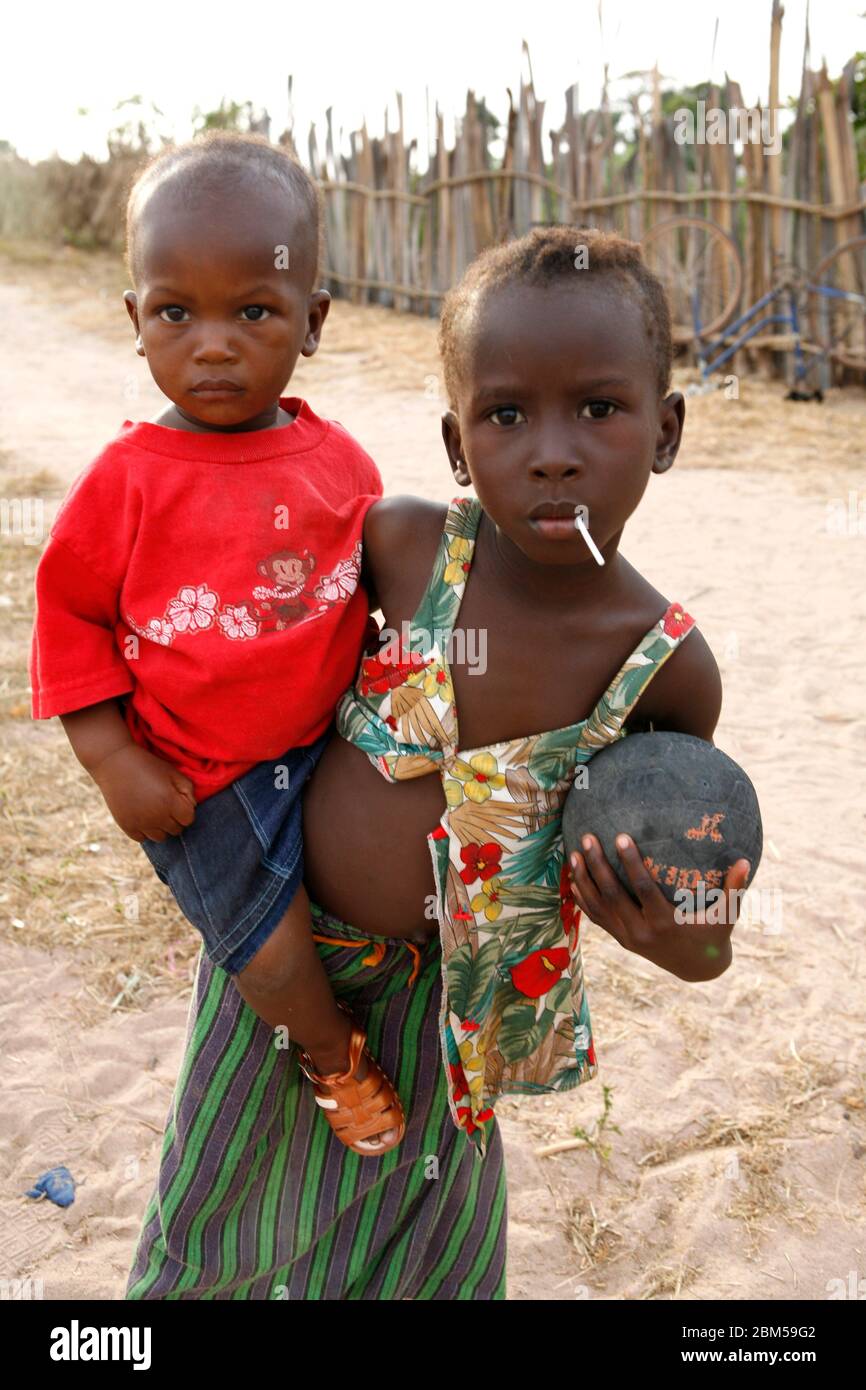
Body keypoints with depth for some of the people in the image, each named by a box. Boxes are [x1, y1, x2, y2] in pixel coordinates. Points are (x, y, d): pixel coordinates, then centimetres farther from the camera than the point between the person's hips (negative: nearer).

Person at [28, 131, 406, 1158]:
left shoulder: (338, 460, -3)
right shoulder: (128, 478, -13)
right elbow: (71, 616, -5)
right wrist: (116, 764, -10)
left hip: (331, 744, 4)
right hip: (202, 784, -3)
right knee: (277, 956, -4)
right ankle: (335, 1057, 30)